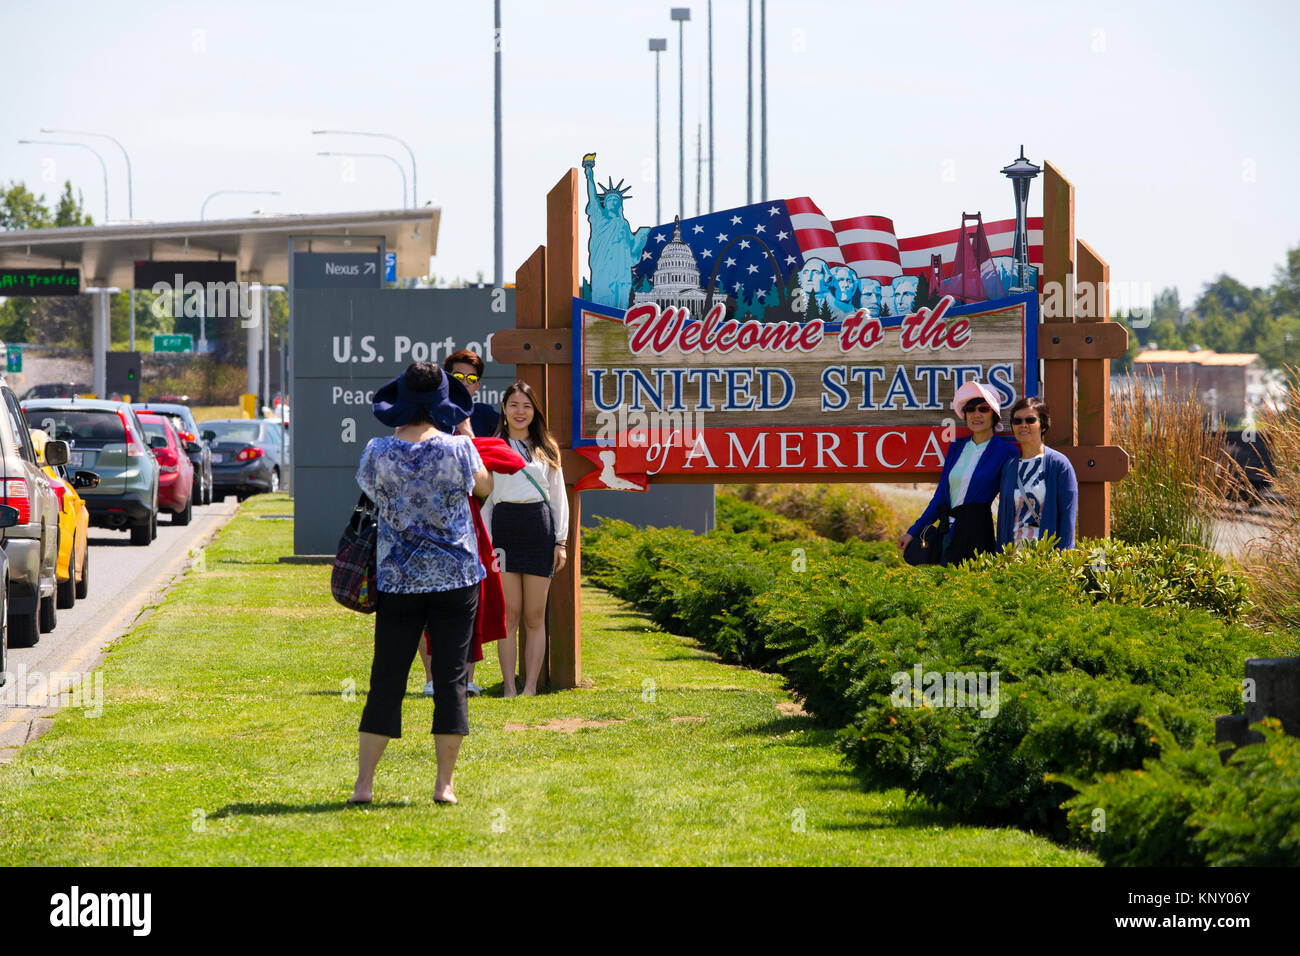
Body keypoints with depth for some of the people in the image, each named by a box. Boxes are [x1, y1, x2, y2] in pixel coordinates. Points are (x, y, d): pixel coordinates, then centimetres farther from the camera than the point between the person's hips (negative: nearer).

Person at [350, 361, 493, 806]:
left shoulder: (378, 452, -8)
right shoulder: (457, 448, -10)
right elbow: (483, 486, 9)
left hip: (397, 578, 1)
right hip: (455, 576, -1)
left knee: (386, 680, 6)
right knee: (450, 678, 5)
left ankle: (363, 783, 5)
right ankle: (444, 783, 4)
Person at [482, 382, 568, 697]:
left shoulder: (547, 449, 13)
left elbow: (559, 497, 13)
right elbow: (483, 497, 8)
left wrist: (561, 541, 5)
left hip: (539, 528, 1)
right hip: (503, 529, -1)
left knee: (535, 617, -1)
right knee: (509, 615, -4)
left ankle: (530, 688, 1)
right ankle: (509, 688, -2)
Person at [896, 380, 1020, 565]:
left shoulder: (1006, 451, -2)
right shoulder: (957, 447, 14)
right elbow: (940, 496, 17)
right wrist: (913, 531, 14)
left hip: (978, 531, -6)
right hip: (950, 533, 6)